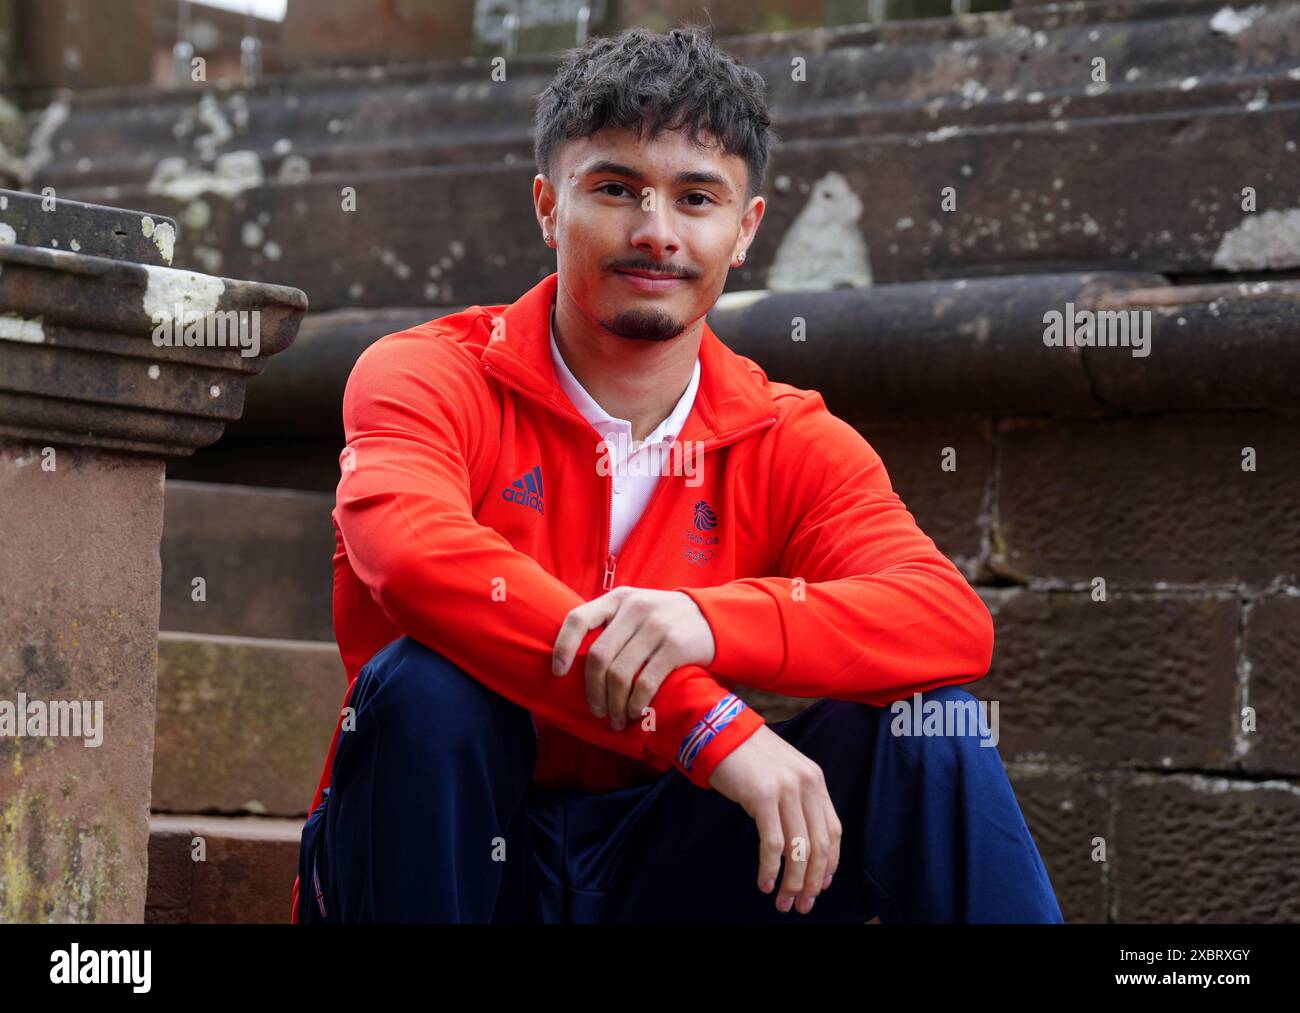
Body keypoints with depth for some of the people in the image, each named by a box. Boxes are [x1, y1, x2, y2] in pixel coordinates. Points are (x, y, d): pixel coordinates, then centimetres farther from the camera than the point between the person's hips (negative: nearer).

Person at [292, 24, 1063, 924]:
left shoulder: (792, 445, 3)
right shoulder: (429, 378, -6)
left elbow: (956, 623, -15)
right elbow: (412, 553, -29)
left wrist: (710, 619, -35)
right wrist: (709, 725, -35)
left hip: (657, 874, 2)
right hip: (441, 859, -2)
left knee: (924, 725, -17)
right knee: (428, 684, -33)